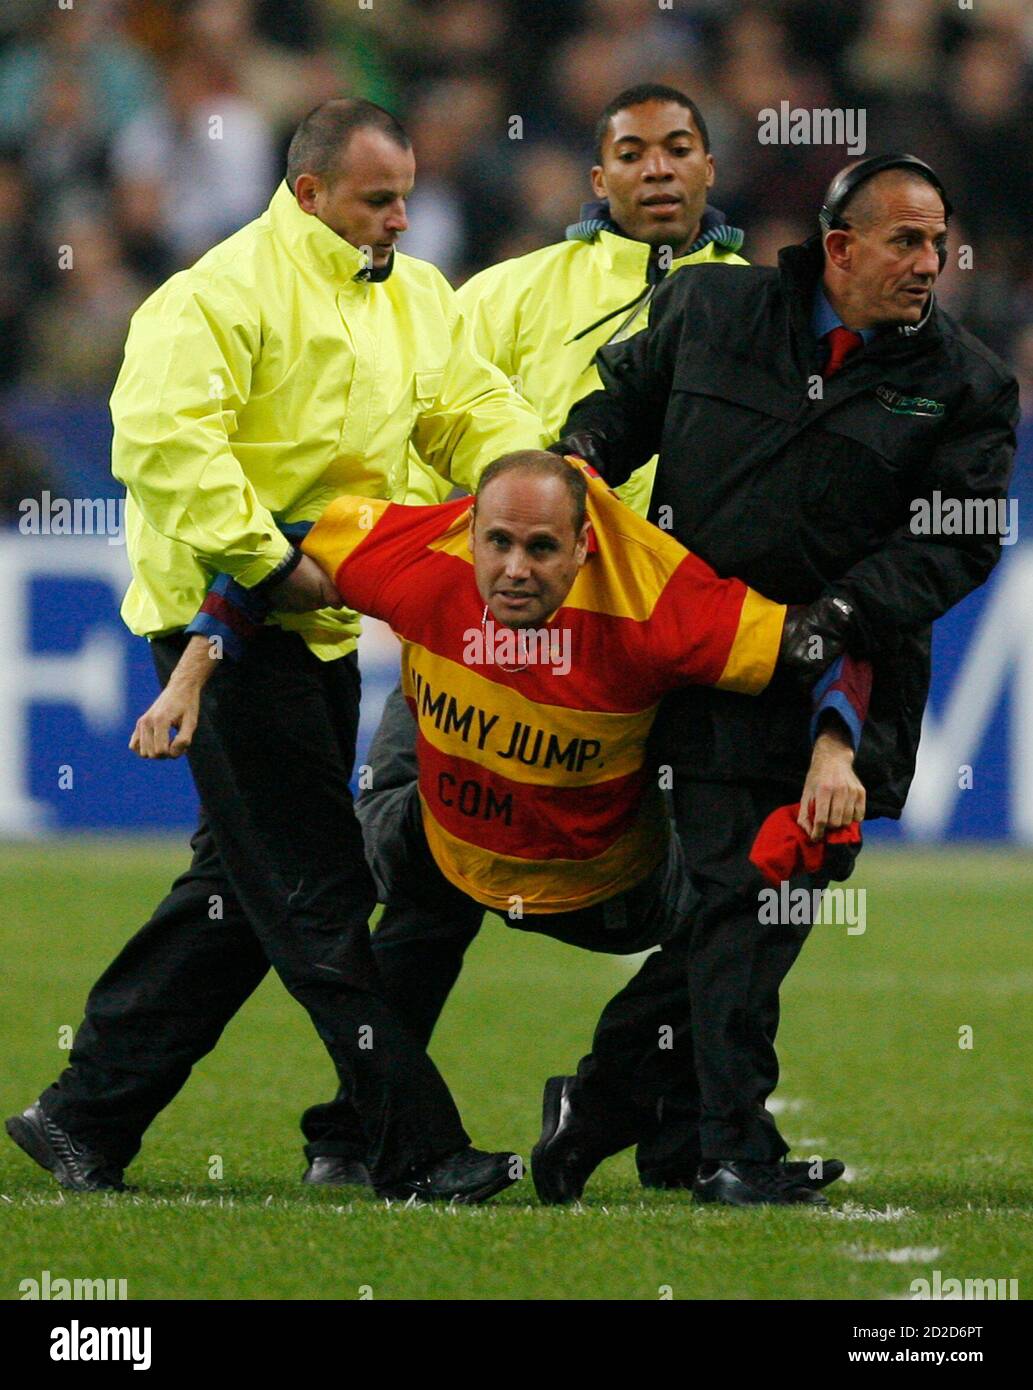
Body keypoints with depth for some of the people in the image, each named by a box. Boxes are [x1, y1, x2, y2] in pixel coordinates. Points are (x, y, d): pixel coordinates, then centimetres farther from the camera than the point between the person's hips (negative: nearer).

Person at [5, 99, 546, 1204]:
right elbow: (164, 437, -24)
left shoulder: (413, 301, 14)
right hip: (226, 617, -10)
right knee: (315, 896, -8)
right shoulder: (228, 292, -14)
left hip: (321, 626, 10)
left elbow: (474, 410, 14)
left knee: (241, 889, 13)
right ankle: (415, 1148, -9)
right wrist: (269, 562, -25)